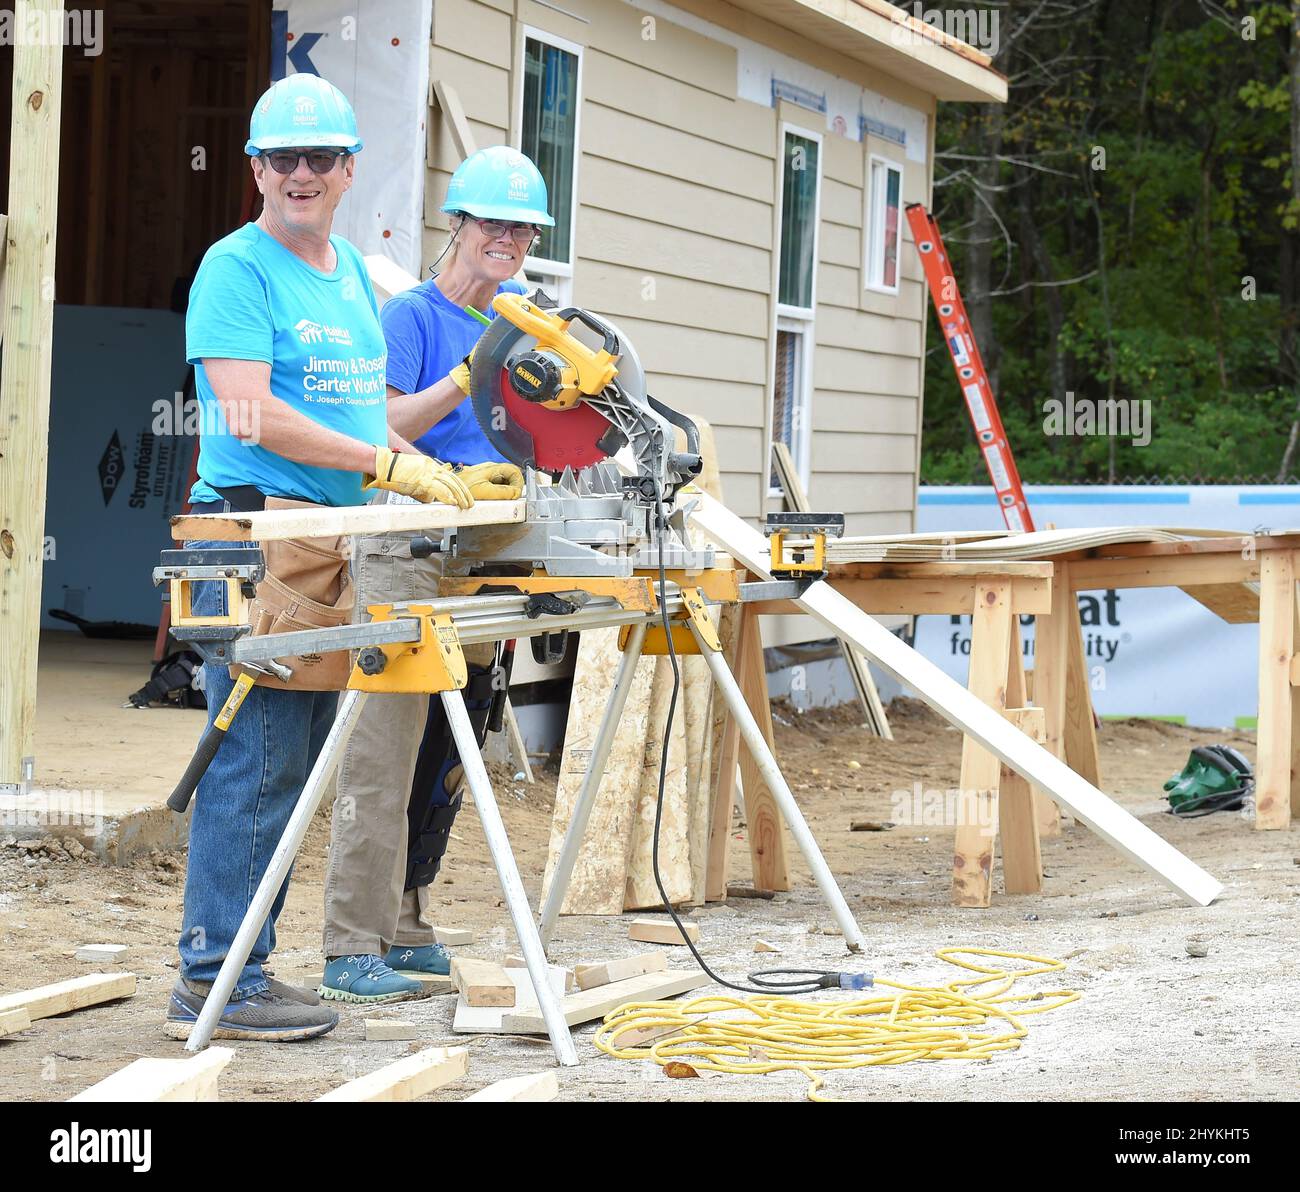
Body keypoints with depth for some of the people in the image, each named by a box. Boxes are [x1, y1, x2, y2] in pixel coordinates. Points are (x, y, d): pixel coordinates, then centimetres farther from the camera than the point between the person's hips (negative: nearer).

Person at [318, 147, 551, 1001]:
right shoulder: (413, 316, -5)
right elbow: (381, 429, -16)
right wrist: (466, 377, -25)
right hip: (407, 553, -7)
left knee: (448, 762, 12)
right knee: (386, 754, -10)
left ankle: (405, 930, 21)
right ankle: (353, 949, -8)